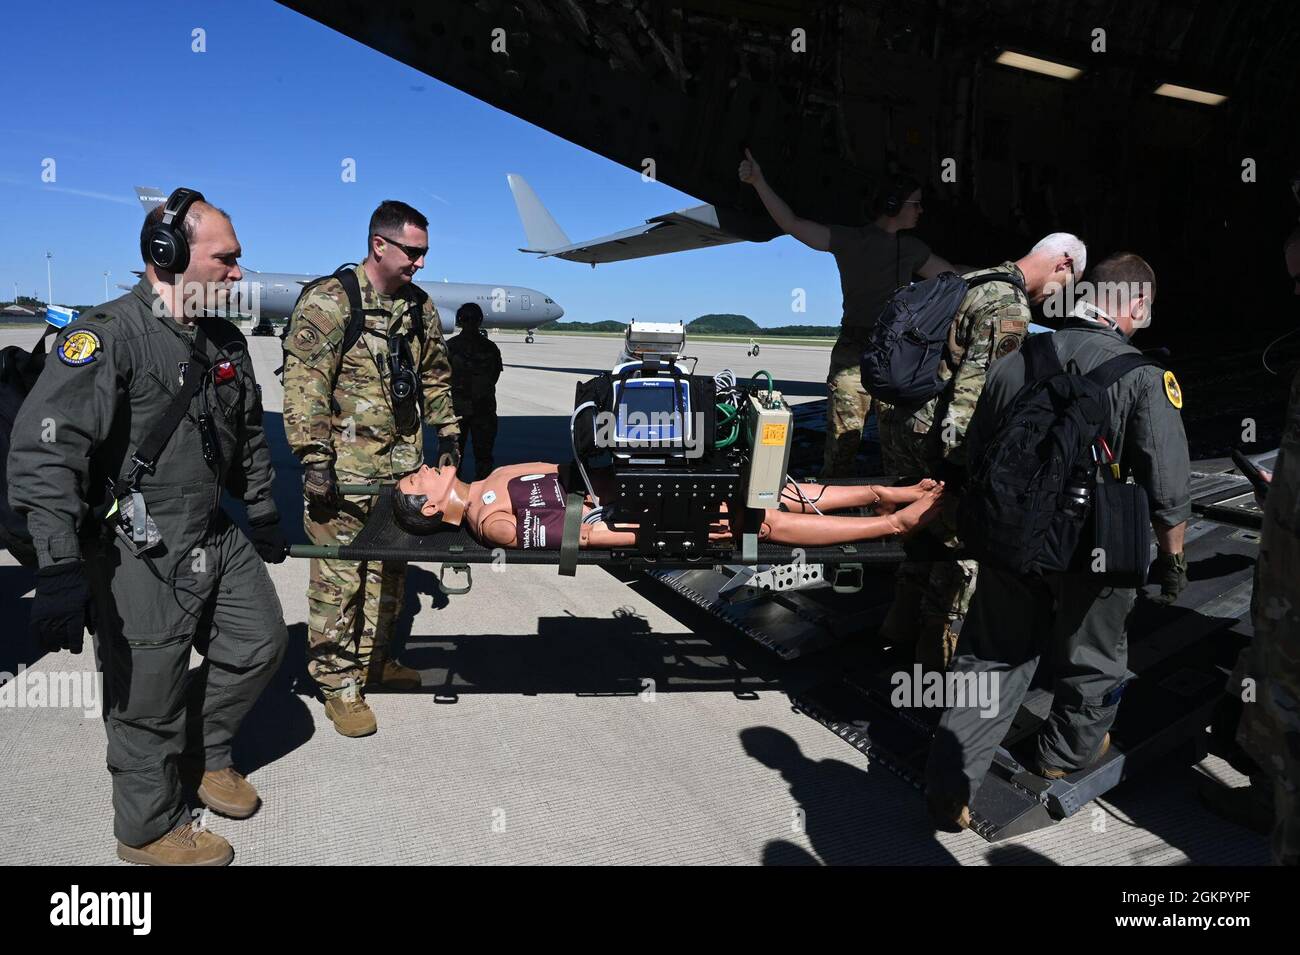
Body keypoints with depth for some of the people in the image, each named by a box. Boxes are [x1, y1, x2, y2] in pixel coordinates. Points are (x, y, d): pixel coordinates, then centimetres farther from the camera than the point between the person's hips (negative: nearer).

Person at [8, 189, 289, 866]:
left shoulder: (226, 342, 9)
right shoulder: (108, 336, -17)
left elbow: (249, 437, 22)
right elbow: (45, 453, -24)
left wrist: (263, 514, 26)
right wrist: (59, 568, -28)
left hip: (214, 536, 8)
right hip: (138, 555, -8)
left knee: (260, 641, 16)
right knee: (148, 699, 4)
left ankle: (203, 748, 41)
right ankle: (150, 830, 27)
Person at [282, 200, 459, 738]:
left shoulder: (420, 308, 11)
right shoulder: (329, 302, -11)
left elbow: (435, 376, 22)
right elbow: (305, 386, -15)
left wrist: (447, 430, 17)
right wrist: (313, 456, -19)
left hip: (403, 468, 7)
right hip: (345, 469, -7)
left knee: (389, 570, 16)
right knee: (339, 576, 0)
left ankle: (373, 659, 32)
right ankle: (338, 681, 13)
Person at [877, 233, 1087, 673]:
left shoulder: (975, 282, 15)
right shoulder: (1011, 308, -15)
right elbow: (977, 387, -23)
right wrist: (959, 453, -22)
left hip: (898, 418, 10)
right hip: (937, 435, -10)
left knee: (929, 524, 23)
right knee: (962, 541, 4)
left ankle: (901, 625, 34)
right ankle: (938, 651, 15)